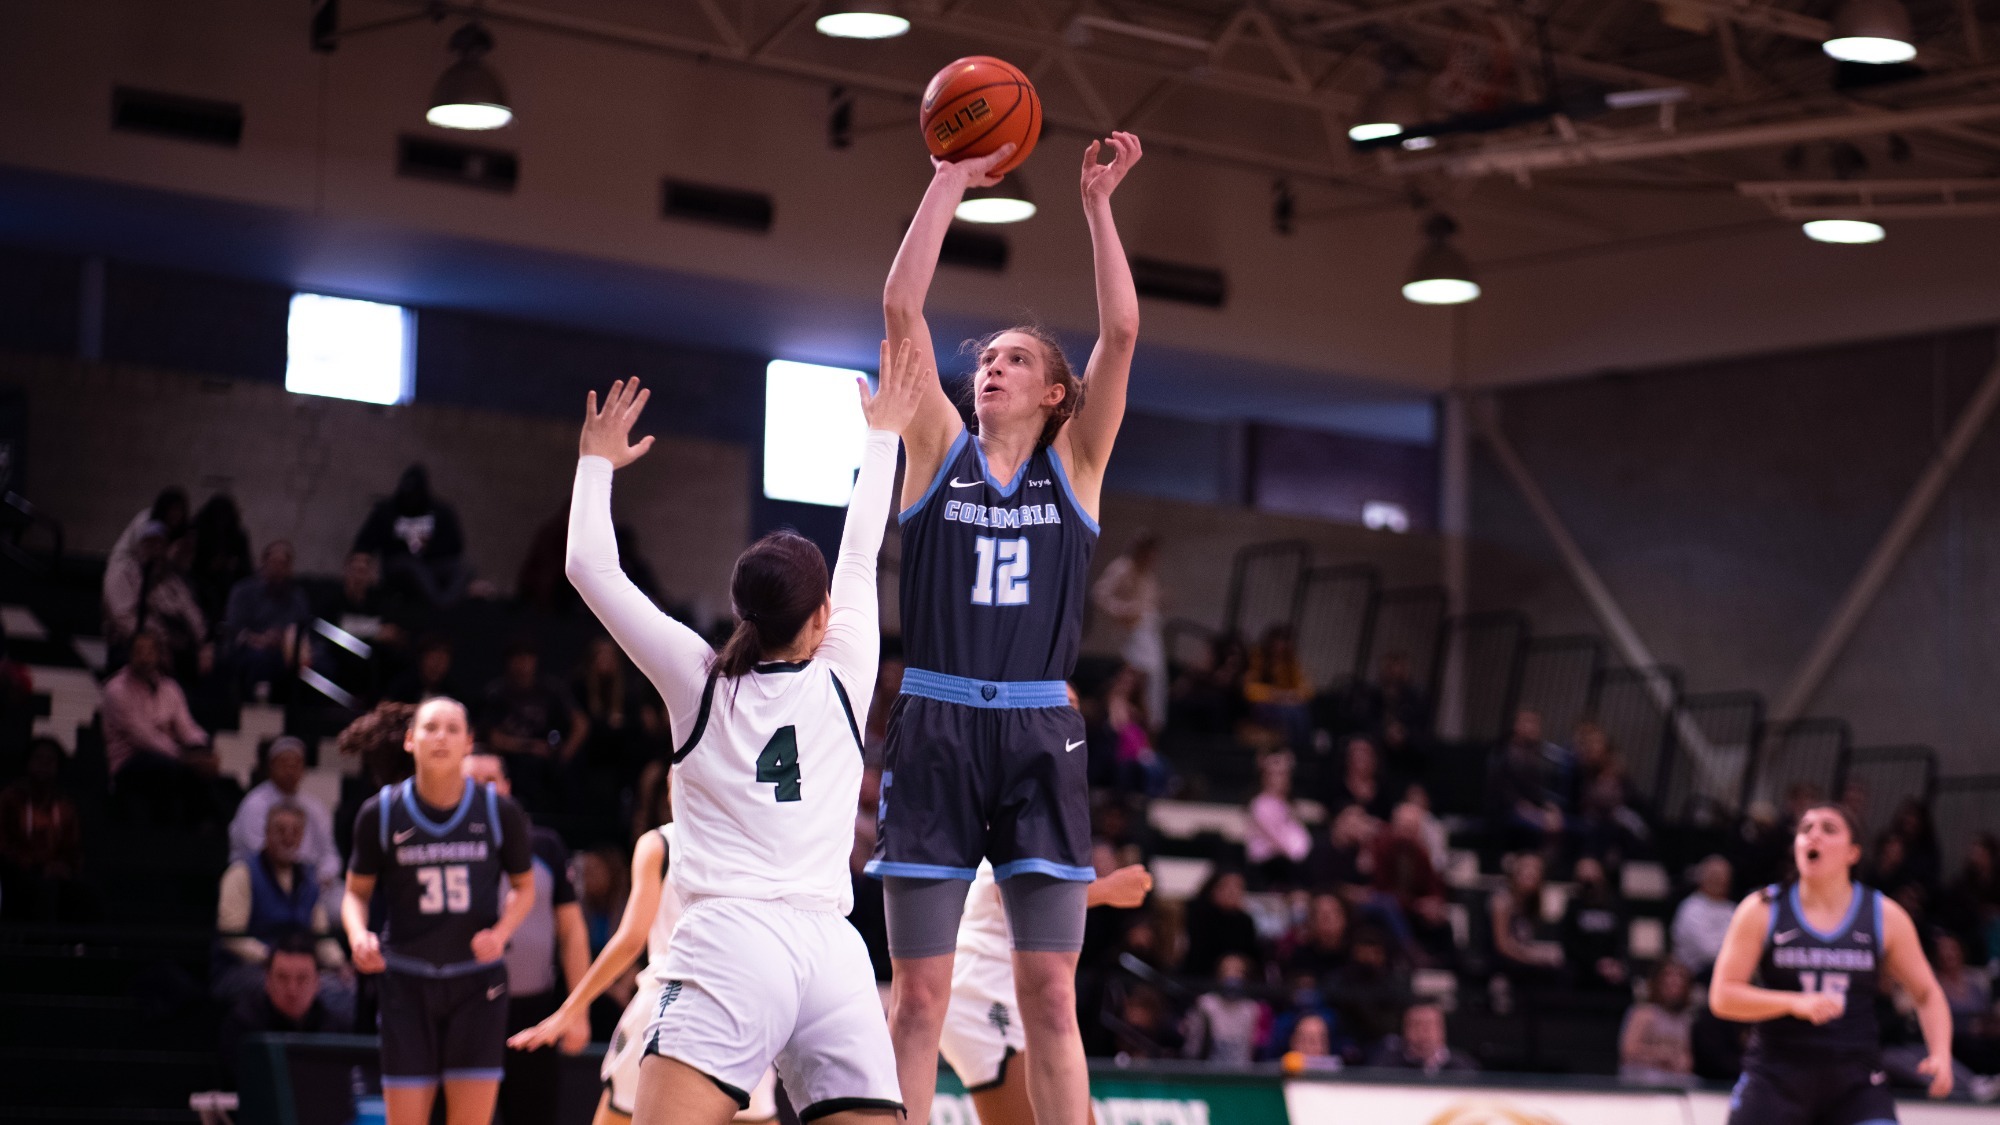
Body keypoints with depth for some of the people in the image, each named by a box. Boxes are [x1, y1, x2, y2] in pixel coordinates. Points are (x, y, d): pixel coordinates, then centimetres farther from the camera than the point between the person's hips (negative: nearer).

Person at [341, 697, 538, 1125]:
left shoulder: (500, 812, -3)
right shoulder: (381, 813, -4)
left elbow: (524, 887, 10)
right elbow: (356, 892, 7)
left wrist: (501, 931, -10)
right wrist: (358, 934, -15)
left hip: (477, 979, 0)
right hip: (408, 980, 0)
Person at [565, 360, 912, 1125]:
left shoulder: (700, 682, 10)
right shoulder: (843, 681, 14)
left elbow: (590, 568, 18)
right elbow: (862, 555, 29)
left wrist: (597, 462, 33)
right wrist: (882, 435, 42)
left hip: (734, 939, -2)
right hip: (837, 952, 2)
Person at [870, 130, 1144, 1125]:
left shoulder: (1075, 465, 10)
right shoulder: (938, 452, 9)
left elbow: (1122, 331, -2)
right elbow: (901, 307, 0)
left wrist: (1098, 204, -5)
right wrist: (952, 181, -2)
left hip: (1039, 737, 0)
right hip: (934, 731, 0)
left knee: (1050, 996, 1)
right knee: (919, 994, 0)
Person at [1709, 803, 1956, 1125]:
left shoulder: (1885, 916, 2)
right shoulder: (1761, 911, -1)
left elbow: (1927, 994, 11)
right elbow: (1722, 996, -6)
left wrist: (1940, 1055, -8)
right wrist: (1795, 1003, -22)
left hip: (1855, 1085, 0)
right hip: (1774, 1080, 0)